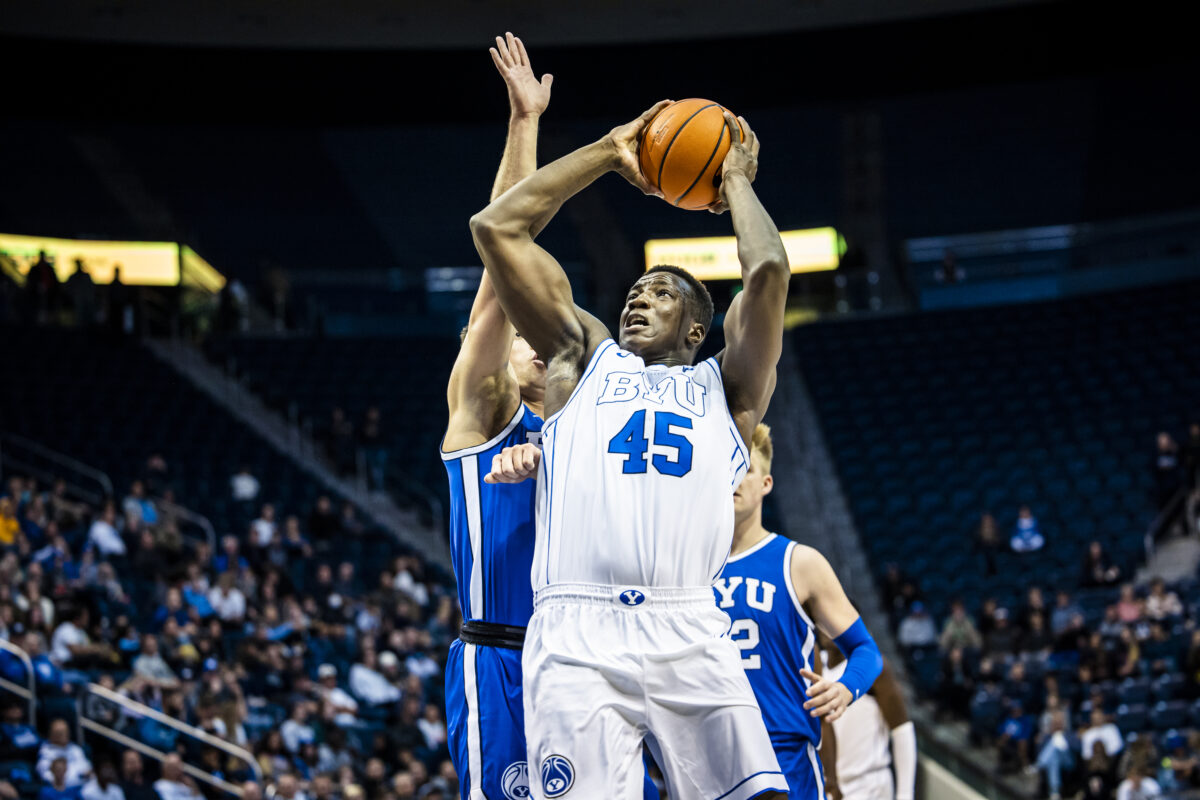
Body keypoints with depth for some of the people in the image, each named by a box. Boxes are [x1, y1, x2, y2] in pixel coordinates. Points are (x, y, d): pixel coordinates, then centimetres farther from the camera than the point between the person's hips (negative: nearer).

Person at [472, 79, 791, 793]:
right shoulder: (586, 358, 24)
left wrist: (736, 181, 22)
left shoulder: (723, 386, 22)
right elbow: (496, 227, 19)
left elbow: (770, 271, 6)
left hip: (689, 637, 0)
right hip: (577, 634, 0)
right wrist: (608, 153, 25)